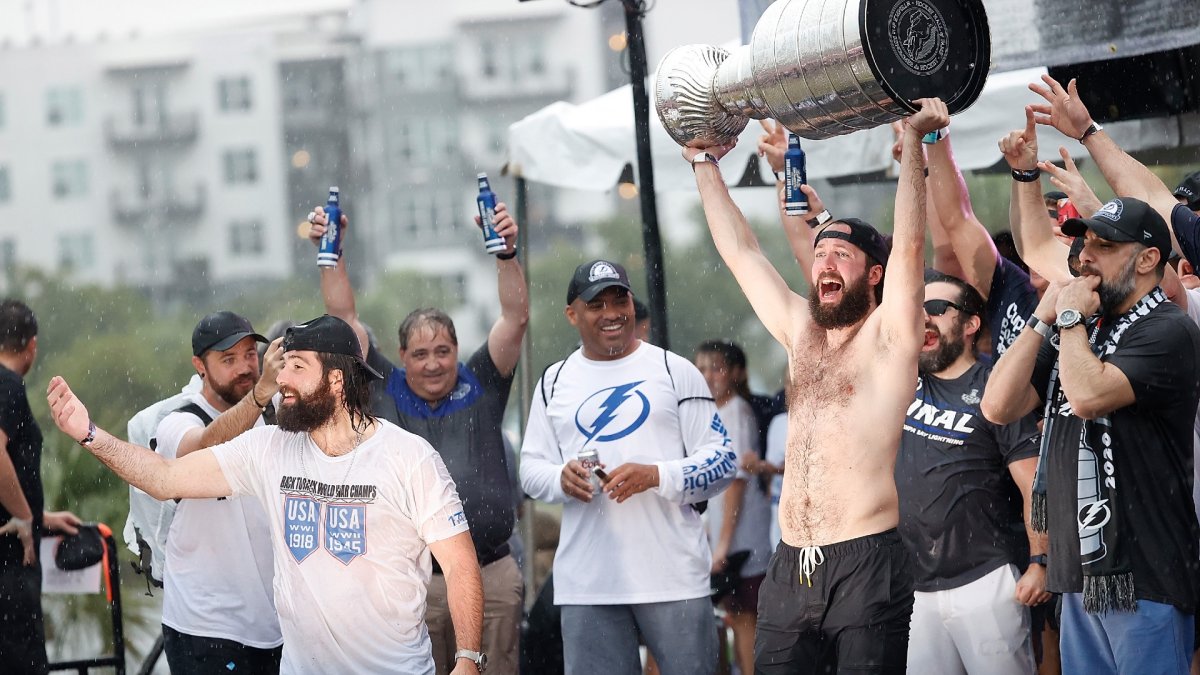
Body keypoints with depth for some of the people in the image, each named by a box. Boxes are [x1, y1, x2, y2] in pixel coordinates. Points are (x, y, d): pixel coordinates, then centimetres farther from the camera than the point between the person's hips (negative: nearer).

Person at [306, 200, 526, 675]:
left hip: (491, 578, 0)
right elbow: (343, 318, 7)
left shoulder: (481, 385, 8)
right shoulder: (383, 390, 9)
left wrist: (507, 252, -13)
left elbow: (515, 318, 0)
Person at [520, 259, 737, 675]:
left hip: (673, 575, -2)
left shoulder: (674, 371, 5)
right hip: (587, 581, 3)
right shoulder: (554, 382, 14)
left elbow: (723, 460, 1)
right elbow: (530, 468, 15)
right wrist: (563, 478, -8)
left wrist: (656, 476, -16)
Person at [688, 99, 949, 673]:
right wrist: (705, 165, 28)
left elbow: (909, 246, -11)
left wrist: (914, 140, -18)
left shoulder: (887, 337, 1)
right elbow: (740, 253, 24)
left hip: (865, 566, -6)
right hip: (790, 568, 6)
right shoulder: (800, 333, 18)